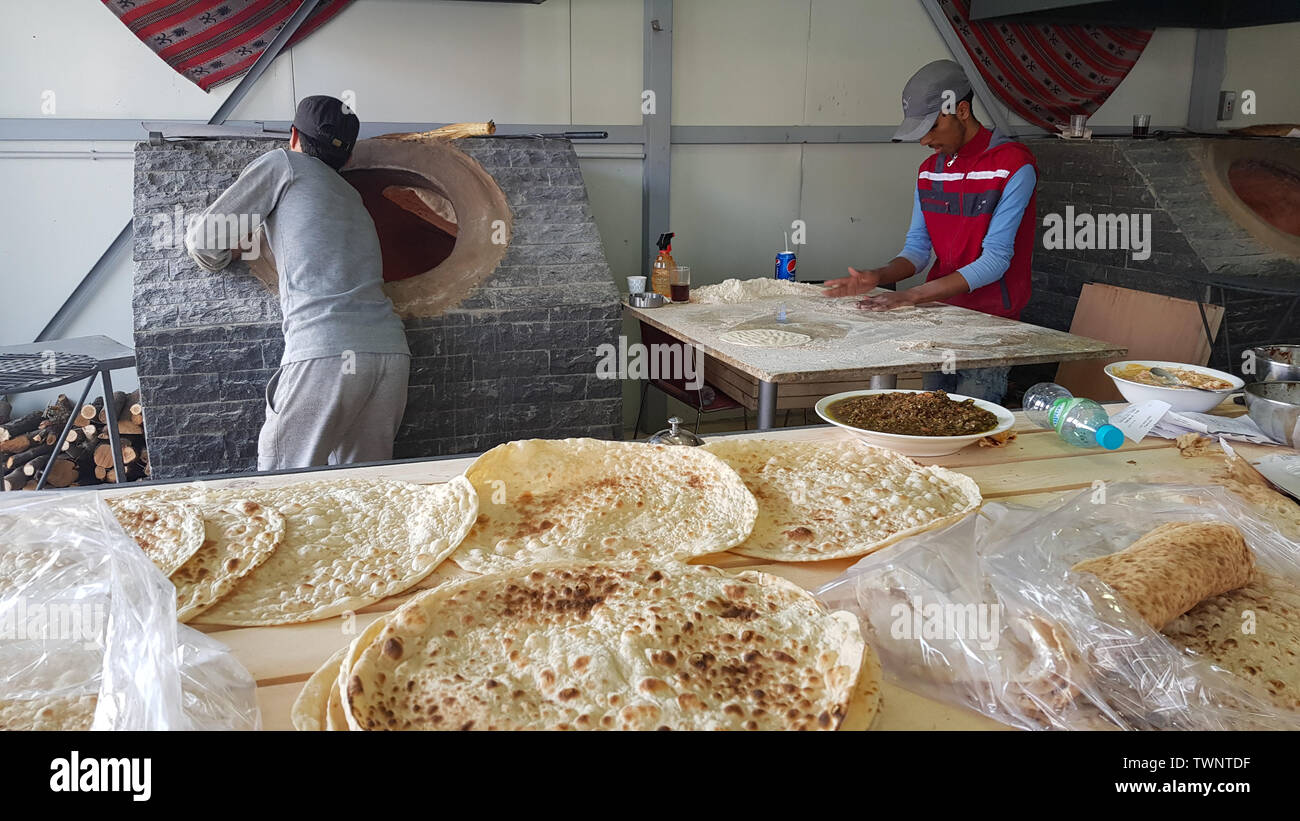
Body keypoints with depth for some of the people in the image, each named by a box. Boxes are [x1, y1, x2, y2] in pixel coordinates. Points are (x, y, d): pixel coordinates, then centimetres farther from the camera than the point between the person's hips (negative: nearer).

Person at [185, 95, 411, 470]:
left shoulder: (283, 163, 13)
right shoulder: (353, 199, 30)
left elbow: (203, 241, 11)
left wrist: (218, 259, 32)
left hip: (323, 352, -6)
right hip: (391, 352, 6)